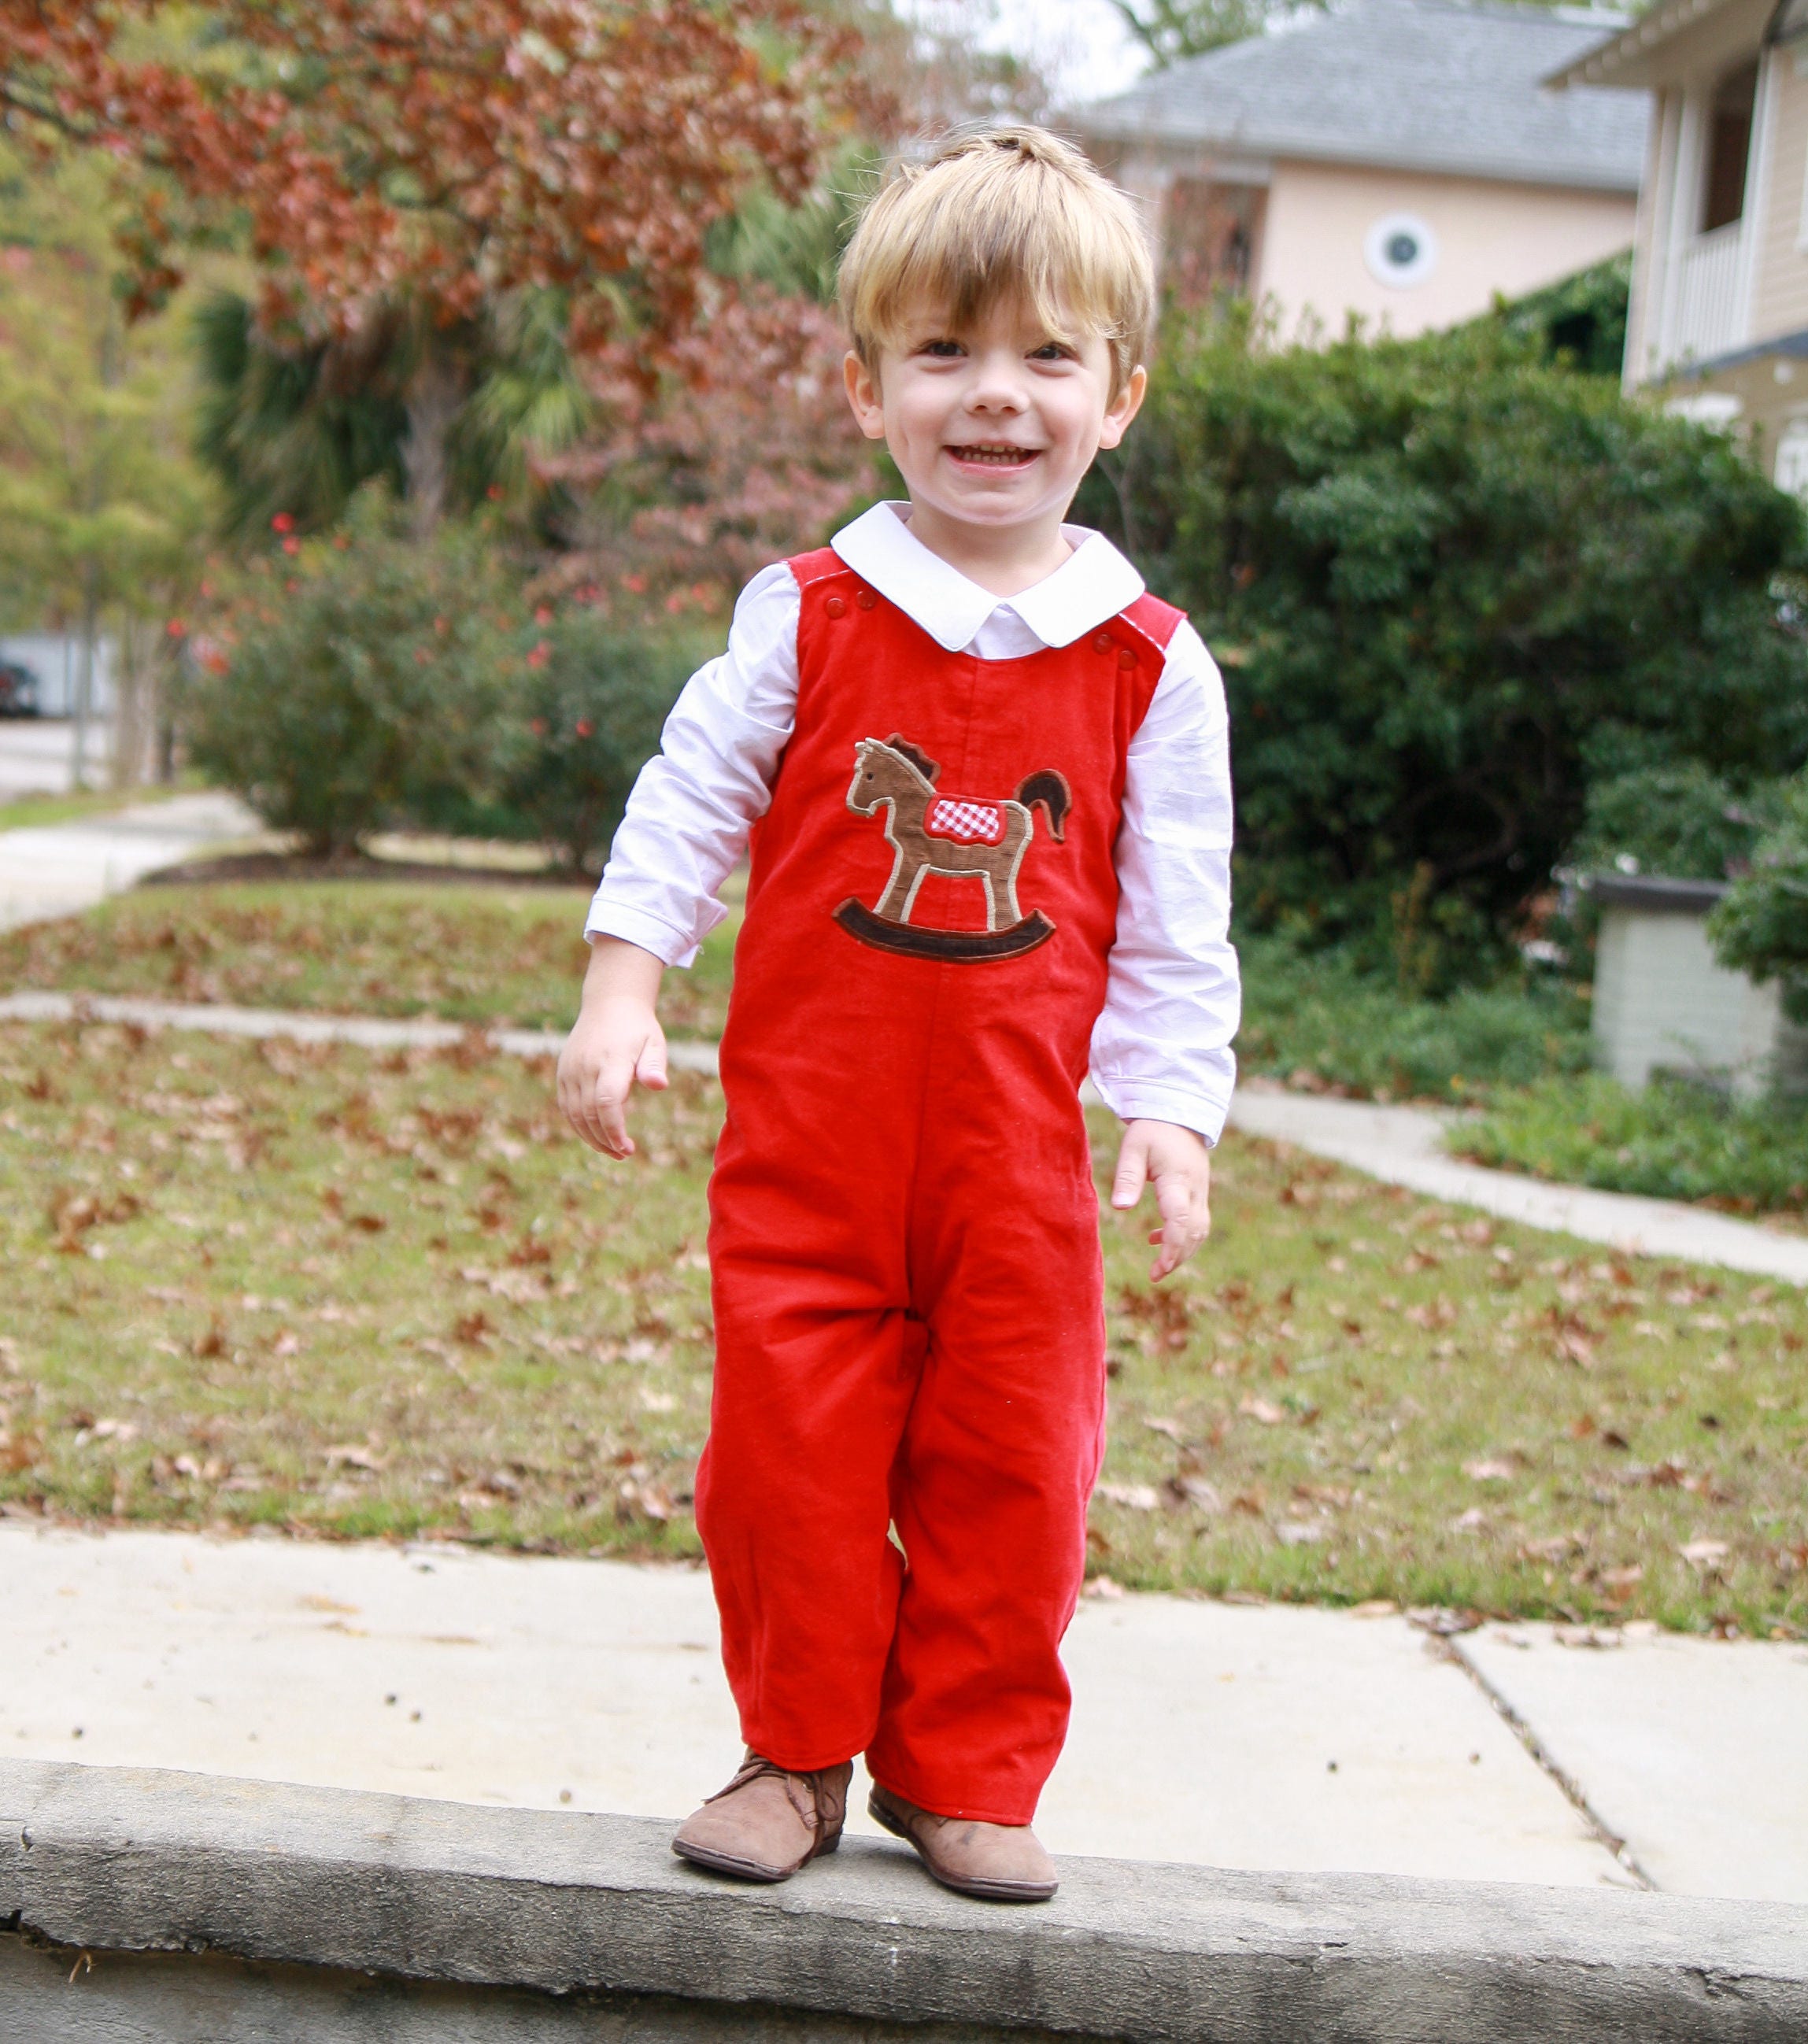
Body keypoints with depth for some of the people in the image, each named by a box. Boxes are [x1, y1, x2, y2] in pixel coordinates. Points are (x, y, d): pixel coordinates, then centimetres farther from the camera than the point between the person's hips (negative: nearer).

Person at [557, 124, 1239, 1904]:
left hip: (1019, 1150, 1)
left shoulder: (1151, 665, -1)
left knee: (1008, 1460, 5)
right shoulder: (806, 618, -2)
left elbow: (1175, 922, 3)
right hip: (804, 1126, 0)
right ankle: (798, 1753, 21)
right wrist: (619, 1002, -3)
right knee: (790, 1443, 4)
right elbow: (687, 809, 4)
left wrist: (1174, 1110, -3)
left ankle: (963, 1774, 22)